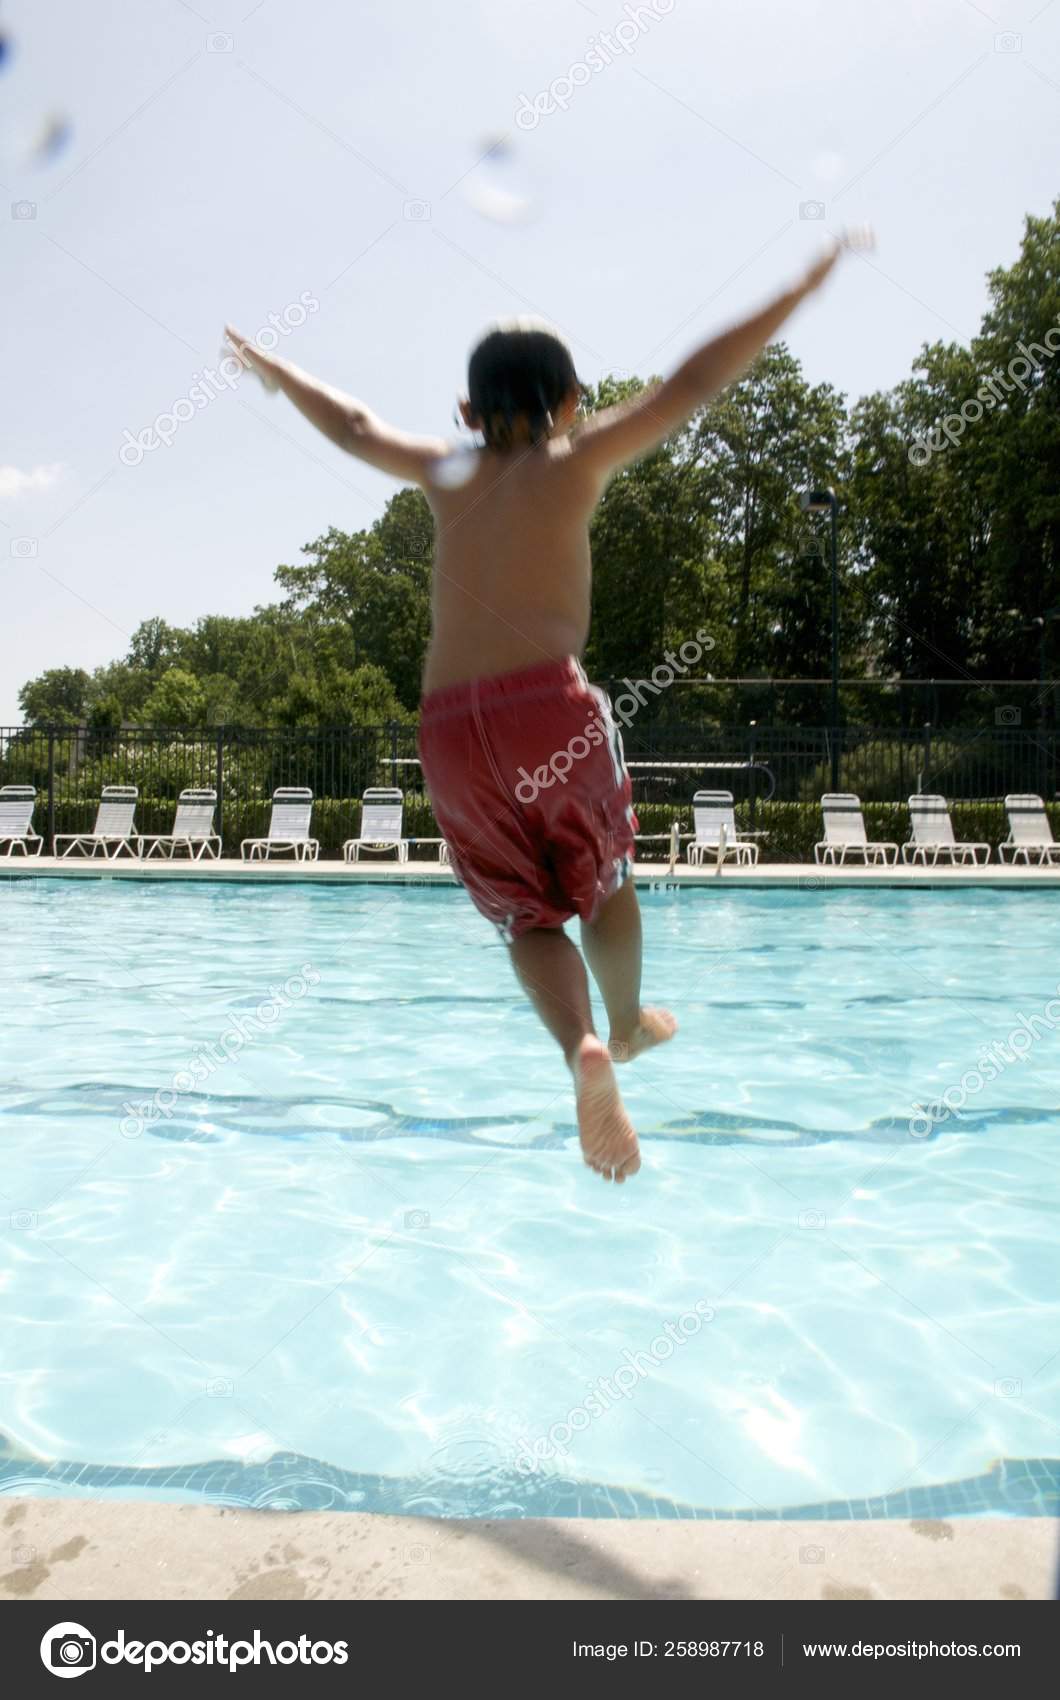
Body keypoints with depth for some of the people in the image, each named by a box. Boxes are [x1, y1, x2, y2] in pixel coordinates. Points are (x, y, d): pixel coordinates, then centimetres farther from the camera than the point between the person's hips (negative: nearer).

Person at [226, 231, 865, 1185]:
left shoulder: (446, 473, 21)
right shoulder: (576, 460, 11)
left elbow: (352, 426, 37)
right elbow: (693, 384, 10)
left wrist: (275, 371, 55)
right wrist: (807, 286, 18)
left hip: (446, 724, 3)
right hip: (549, 700, -3)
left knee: (527, 914, 10)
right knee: (604, 879, 20)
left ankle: (584, 1050, -14)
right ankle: (627, 1026, 38)